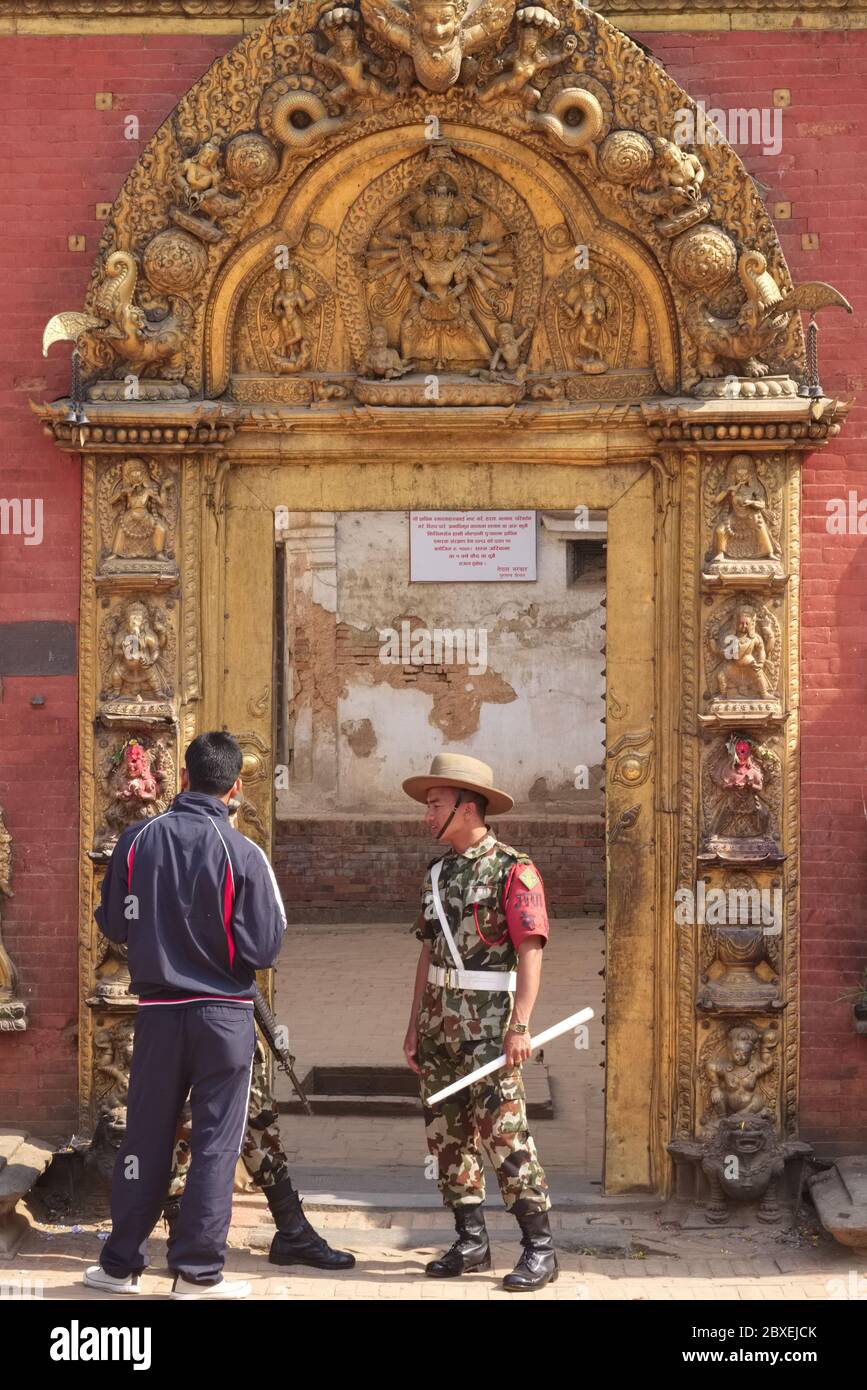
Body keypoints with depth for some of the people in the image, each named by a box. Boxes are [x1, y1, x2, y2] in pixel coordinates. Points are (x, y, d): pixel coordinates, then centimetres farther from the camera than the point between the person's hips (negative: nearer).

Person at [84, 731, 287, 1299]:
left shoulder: (138, 840, -5)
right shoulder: (242, 853, -13)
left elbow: (113, 923, 3)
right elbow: (265, 948, -11)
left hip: (158, 1010, 3)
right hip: (225, 1013, -3)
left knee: (146, 1137, 12)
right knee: (217, 1141, 5)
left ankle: (122, 1263, 19)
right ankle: (198, 1270, 7)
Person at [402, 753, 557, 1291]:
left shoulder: (513, 870, -9)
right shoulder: (439, 871, 15)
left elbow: (531, 951, -14)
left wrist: (521, 1025, -21)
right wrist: (416, 1023, 15)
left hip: (488, 1022, -8)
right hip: (440, 1019, 8)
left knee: (504, 1134, -10)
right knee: (447, 1132, 8)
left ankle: (541, 1248, -5)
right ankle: (472, 1241, 17)